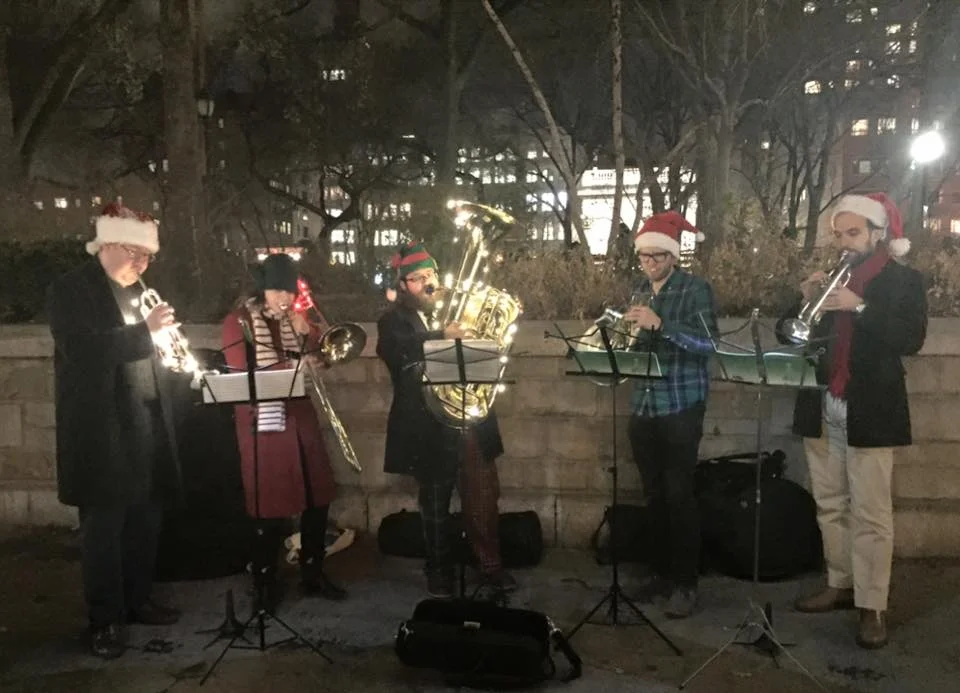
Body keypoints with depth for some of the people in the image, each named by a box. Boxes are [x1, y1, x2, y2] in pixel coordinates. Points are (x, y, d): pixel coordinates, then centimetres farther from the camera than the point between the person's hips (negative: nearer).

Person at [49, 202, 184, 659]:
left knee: (146, 521, 12)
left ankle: (137, 600, 27)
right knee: (103, 526, 2)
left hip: (148, 426, 7)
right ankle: (104, 620, 12)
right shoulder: (70, 290, -8)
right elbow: (83, 350, -23)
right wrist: (144, 331, -24)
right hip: (102, 430, -7)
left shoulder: (137, 291, 15)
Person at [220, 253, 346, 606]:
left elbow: (321, 355, 10)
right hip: (262, 423, -5)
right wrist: (291, 368, -26)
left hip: (300, 415, 6)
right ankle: (267, 581, 16)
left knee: (317, 497, 7)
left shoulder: (295, 317, 12)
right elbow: (239, 377, -15)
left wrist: (307, 333, -9)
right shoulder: (238, 322, -6)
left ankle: (313, 573, 22)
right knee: (270, 503, 0)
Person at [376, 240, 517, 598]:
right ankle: (439, 571, 24)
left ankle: (491, 564, 23)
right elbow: (397, 349, -24)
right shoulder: (394, 320, -2)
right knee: (435, 503, 9)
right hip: (429, 425, -3)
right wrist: (442, 337, -38)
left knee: (483, 497, 8)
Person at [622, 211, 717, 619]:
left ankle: (686, 583, 4)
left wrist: (660, 324, -28)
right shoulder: (639, 293, 13)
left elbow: (708, 342, -18)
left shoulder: (695, 289, -5)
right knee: (654, 496, 11)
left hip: (681, 407, -6)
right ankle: (661, 574, 22)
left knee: (678, 495, -6)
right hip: (643, 407, 6)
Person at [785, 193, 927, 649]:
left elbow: (912, 339, -14)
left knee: (870, 513, -3)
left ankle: (873, 606, 3)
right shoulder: (828, 277, 13)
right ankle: (839, 585, 24)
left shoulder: (904, 280, -1)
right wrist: (805, 301, -7)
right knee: (830, 506, 12)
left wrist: (860, 307, -23)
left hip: (869, 412, -5)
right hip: (821, 410, 6)